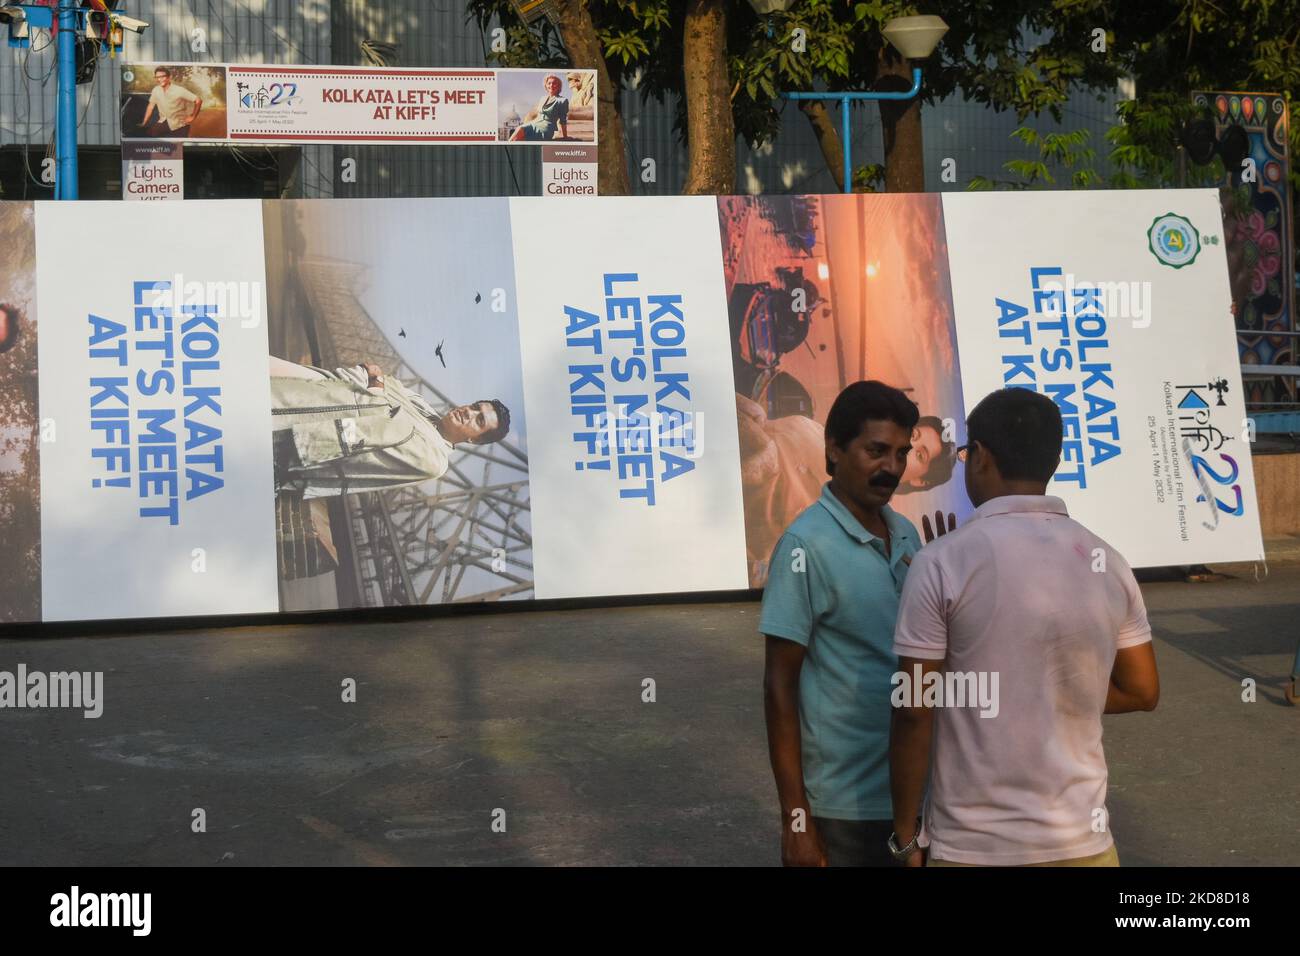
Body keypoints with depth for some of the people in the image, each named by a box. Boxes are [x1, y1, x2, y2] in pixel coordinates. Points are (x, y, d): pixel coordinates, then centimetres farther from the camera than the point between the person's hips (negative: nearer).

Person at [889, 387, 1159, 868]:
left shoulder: (942, 563, -14)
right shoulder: (1108, 564, 0)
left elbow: (913, 712, -12)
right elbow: (1142, 691, 8)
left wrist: (906, 833, -3)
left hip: (973, 845, -3)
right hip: (1080, 839, 4)